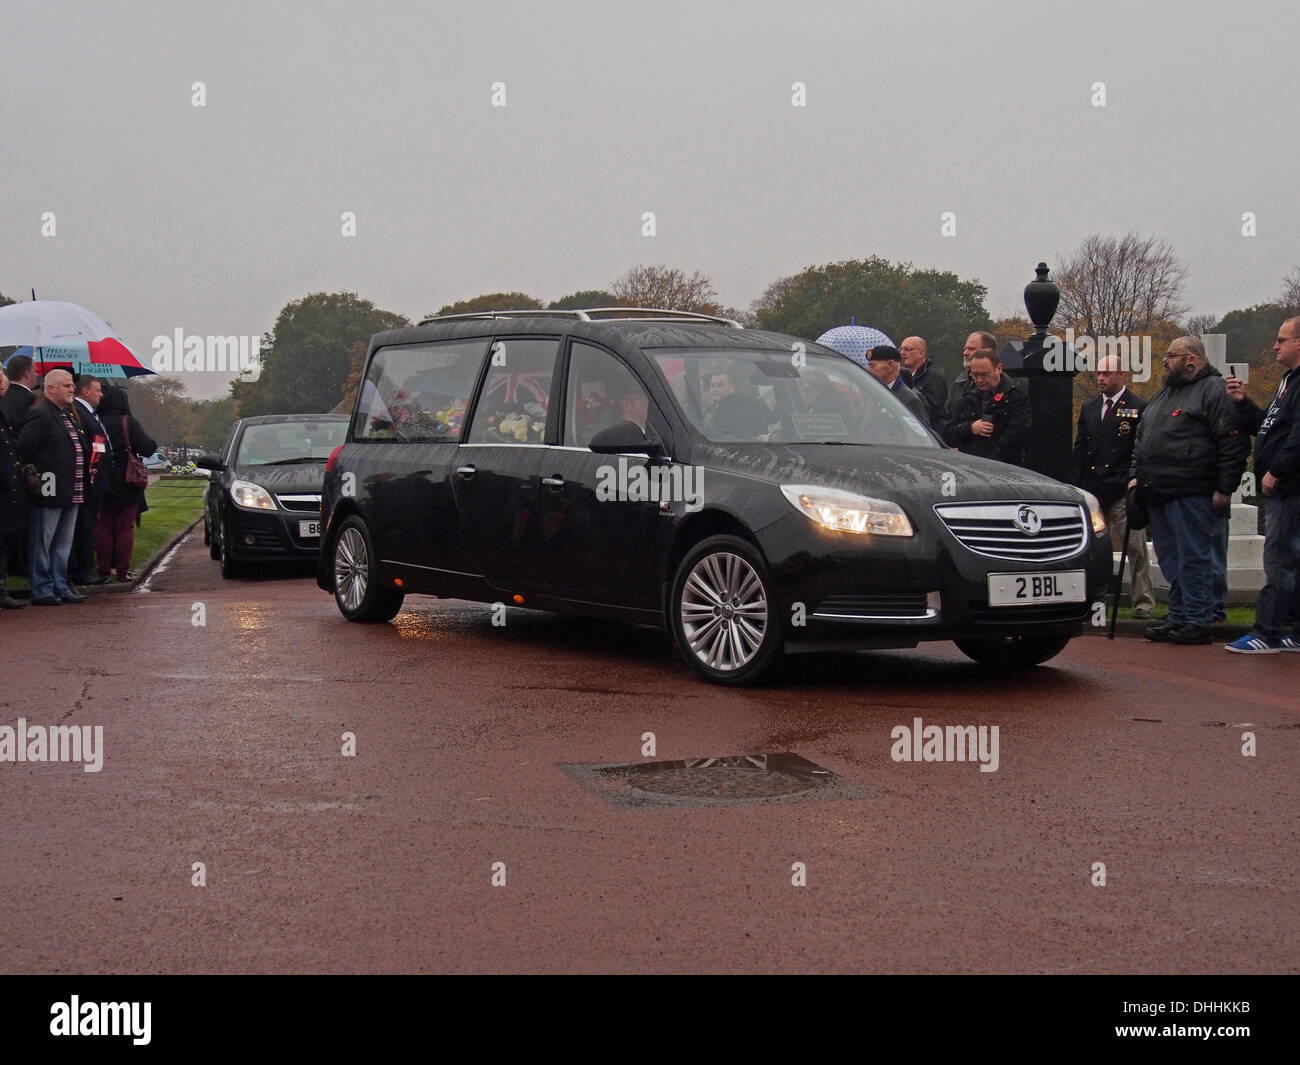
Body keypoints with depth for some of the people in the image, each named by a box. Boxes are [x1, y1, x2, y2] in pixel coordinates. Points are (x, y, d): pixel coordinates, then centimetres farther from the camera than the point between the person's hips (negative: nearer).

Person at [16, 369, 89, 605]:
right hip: (50, 492, -9)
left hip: (71, 493, 9)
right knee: (41, 543, 0)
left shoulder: (69, 414, 16)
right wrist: (41, 474, -15)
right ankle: (41, 591, 4)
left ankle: (60, 587, 23)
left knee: (63, 545, 15)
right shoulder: (40, 415, -13)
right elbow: (24, 448, -20)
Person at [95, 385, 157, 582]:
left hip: (101, 485, 2)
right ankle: (123, 570, 2)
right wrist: (152, 441, 6)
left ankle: (104, 569, 7)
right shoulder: (129, 424, -10)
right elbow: (147, 448, -15)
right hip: (126, 486, -2)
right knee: (125, 528, 5)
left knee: (103, 528, 9)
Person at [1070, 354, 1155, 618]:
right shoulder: (1089, 408, 15)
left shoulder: (1138, 408, -1)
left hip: (1124, 491, -5)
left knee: (1136, 548, -1)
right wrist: (1075, 486, 7)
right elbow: (1079, 450, 15)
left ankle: (1143, 601, 6)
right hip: (1093, 491, 5)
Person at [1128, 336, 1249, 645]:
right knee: (1170, 559, 11)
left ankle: (1198, 622, -2)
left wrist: (1224, 489, -15)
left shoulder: (1213, 390, -6)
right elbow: (1141, 439, 28)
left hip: (1190, 494, -9)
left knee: (1193, 558, -6)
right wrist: (1135, 475, 17)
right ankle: (1178, 617, 19)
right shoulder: (1163, 395, 22)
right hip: (1158, 494, 9)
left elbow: (1233, 443, -12)